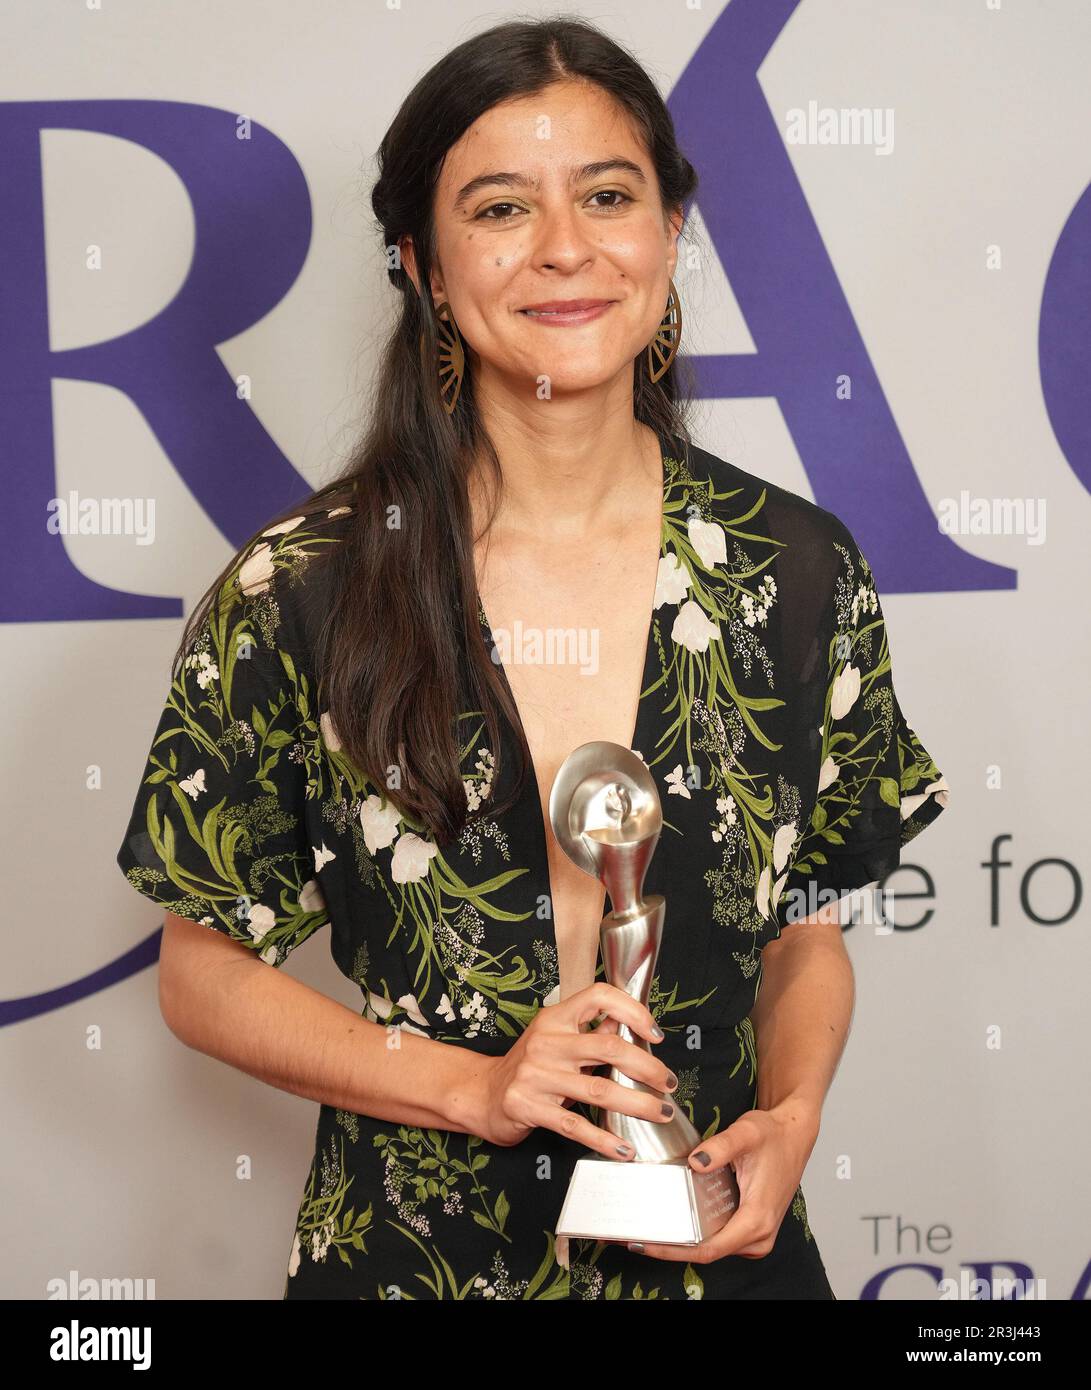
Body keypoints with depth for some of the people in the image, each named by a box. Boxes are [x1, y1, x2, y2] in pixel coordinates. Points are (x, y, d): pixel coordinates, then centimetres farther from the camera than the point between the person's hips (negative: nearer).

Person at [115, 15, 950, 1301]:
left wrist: (790, 1116, -12)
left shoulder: (796, 570, -5)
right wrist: (477, 1086, -16)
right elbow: (205, 974, -4)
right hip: (407, 1252, -1)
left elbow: (806, 925, 6)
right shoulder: (298, 592, -11)